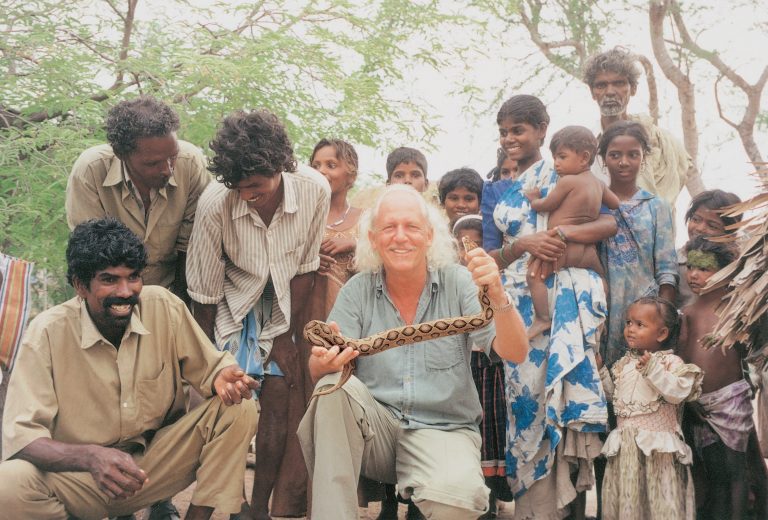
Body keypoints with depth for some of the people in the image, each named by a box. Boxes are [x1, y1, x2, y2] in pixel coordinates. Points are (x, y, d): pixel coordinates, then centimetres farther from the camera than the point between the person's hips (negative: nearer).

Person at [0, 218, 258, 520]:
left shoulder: (163, 306, -10)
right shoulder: (48, 332, -17)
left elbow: (208, 368, 0)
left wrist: (223, 379, -26)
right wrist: (90, 457, -40)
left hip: (156, 459, 2)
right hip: (80, 474, -2)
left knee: (239, 410, -18)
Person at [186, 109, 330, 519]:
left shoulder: (314, 190, -23)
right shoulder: (215, 204, -27)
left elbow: (304, 267, -7)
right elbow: (204, 291, -14)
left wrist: (288, 334, -4)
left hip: (283, 305, 2)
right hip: (234, 305, -1)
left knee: (280, 401, -7)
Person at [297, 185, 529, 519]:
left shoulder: (458, 283, -2)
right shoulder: (357, 291, 1)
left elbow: (514, 353, -12)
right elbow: (317, 372, -7)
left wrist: (498, 298, -32)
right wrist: (326, 360, -32)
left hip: (444, 430, -2)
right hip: (374, 427, 2)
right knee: (336, 388, -27)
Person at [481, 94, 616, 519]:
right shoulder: (495, 191, 19)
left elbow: (610, 223, -4)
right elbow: (491, 256, 10)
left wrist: (561, 232, -18)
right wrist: (526, 244, -10)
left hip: (565, 293, -3)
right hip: (520, 301, 3)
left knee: (565, 384, -17)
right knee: (527, 391, -2)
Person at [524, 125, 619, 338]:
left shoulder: (567, 181, -10)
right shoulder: (598, 183, 12)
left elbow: (545, 205, -3)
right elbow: (616, 205, 25)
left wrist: (532, 198, 18)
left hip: (562, 247, -9)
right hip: (588, 251, 9)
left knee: (534, 274, -13)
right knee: (600, 277, 33)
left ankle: (543, 318, -19)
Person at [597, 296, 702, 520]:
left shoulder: (671, 362, -7)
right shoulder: (624, 363, 12)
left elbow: (678, 392, -21)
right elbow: (613, 392, 19)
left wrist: (653, 369, -28)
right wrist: (600, 370, 9)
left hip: (657, 445, -5)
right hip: (625, 446, 6)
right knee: (625, 499, 12)